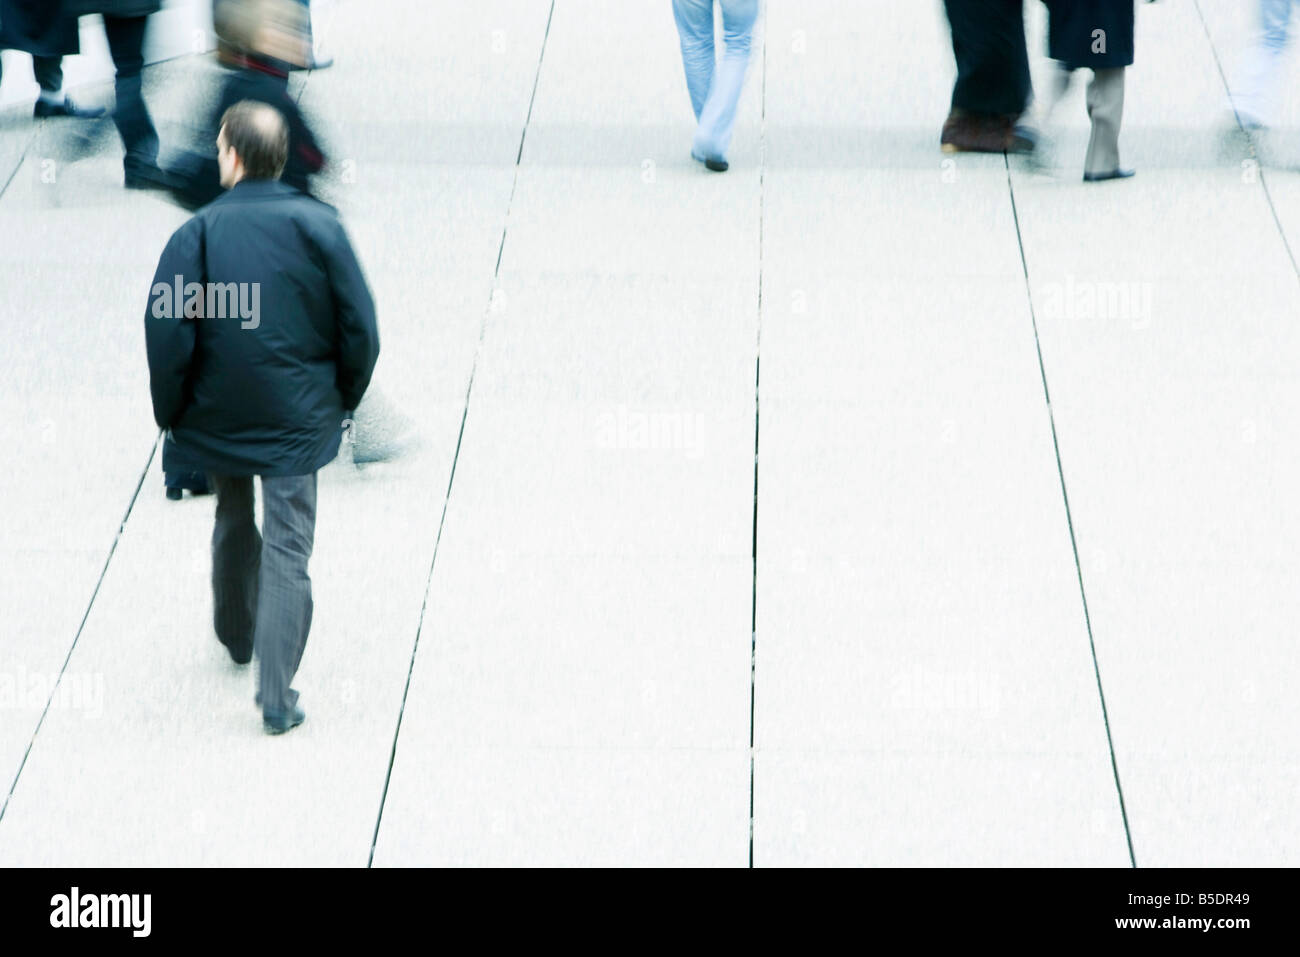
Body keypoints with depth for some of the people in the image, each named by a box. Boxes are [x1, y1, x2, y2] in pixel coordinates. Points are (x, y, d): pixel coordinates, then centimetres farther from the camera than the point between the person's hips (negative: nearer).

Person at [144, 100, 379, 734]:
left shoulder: (197, 233, -11)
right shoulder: (318, 225, -9)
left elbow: (166, 333, -13)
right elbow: (360, 326, -6)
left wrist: (170, 414, 2)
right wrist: (343, 397, 10)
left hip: (218, 418, 1)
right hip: (298, 416, -1)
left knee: (233, 526, 25)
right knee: (287, 548, 0)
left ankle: (236, 635, 47)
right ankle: (276, 697, -7)